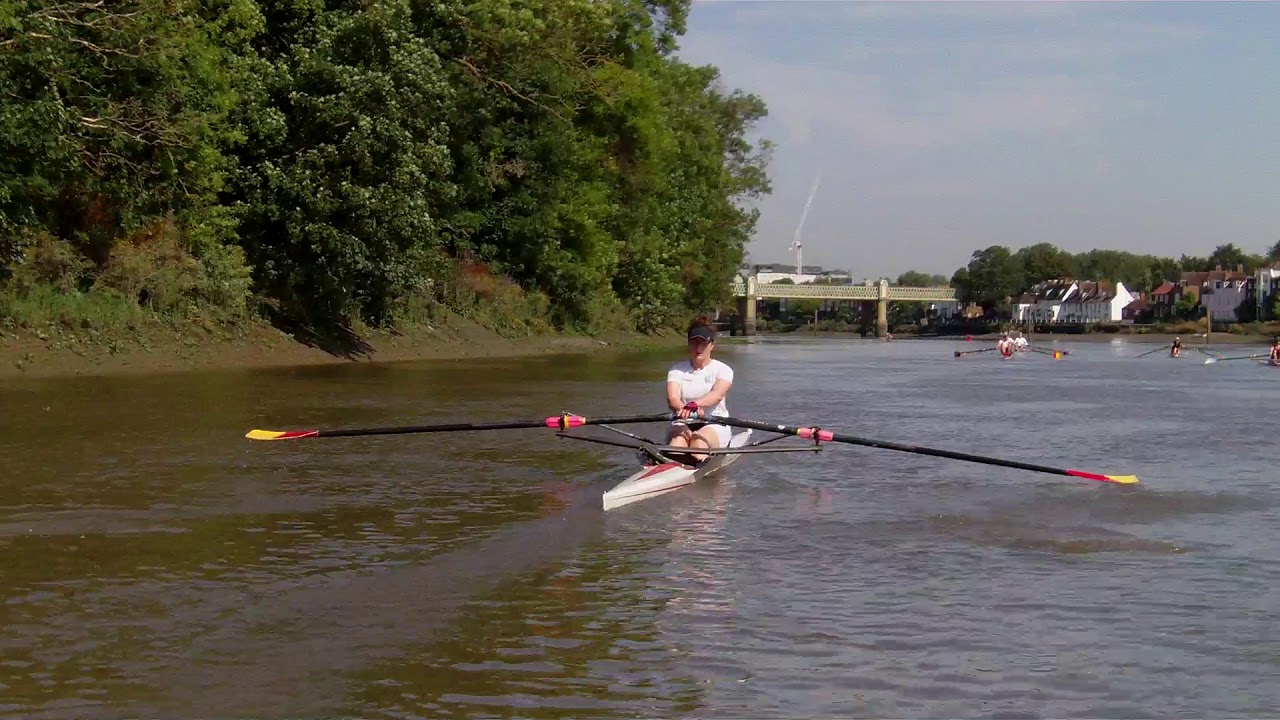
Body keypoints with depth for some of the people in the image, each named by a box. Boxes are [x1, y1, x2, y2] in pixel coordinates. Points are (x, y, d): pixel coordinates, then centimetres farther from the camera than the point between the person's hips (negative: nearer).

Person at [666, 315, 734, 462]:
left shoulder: (723, 370, 3)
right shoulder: (677, 369, 9)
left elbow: (717, 395, -20)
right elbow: (672, 399, -9)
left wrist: (694, 404, -41)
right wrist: (685, 410, -34)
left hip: (714, 424, -1)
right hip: (683, 423, 1)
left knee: (699, 439, -35)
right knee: (678, 438, -34)